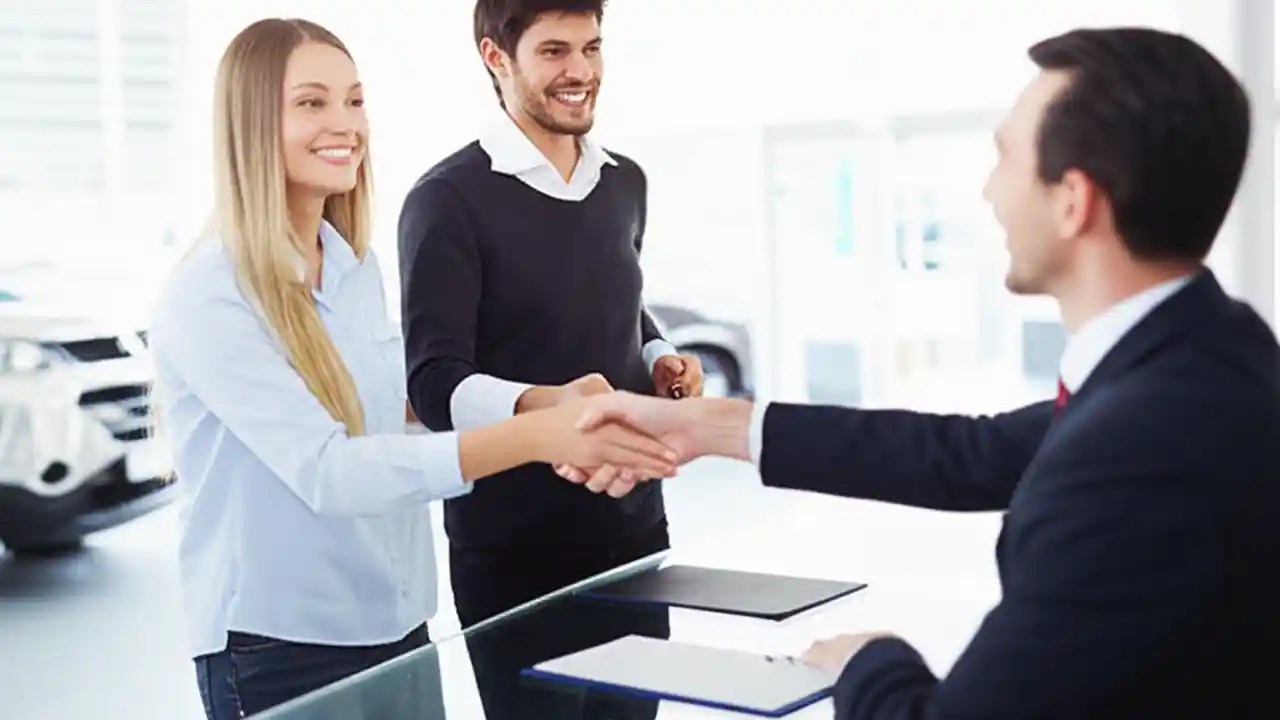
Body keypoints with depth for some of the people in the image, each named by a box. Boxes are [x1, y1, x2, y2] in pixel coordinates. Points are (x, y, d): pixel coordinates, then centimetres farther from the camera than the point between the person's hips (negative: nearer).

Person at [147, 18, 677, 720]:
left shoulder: (359, 268, 5)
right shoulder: (208, 298, -18)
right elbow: (325, 473, -27)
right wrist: (530, 437, -36)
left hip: (395, 624, 7)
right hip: (276, 647, -6)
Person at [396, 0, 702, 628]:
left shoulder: (624, 182, 9)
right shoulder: (448, 200, -12)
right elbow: (434, 383, -18)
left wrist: (661, 362, 2)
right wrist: (545, 405, -36)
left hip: (636, 524, 6)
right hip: (511, 549, -6)